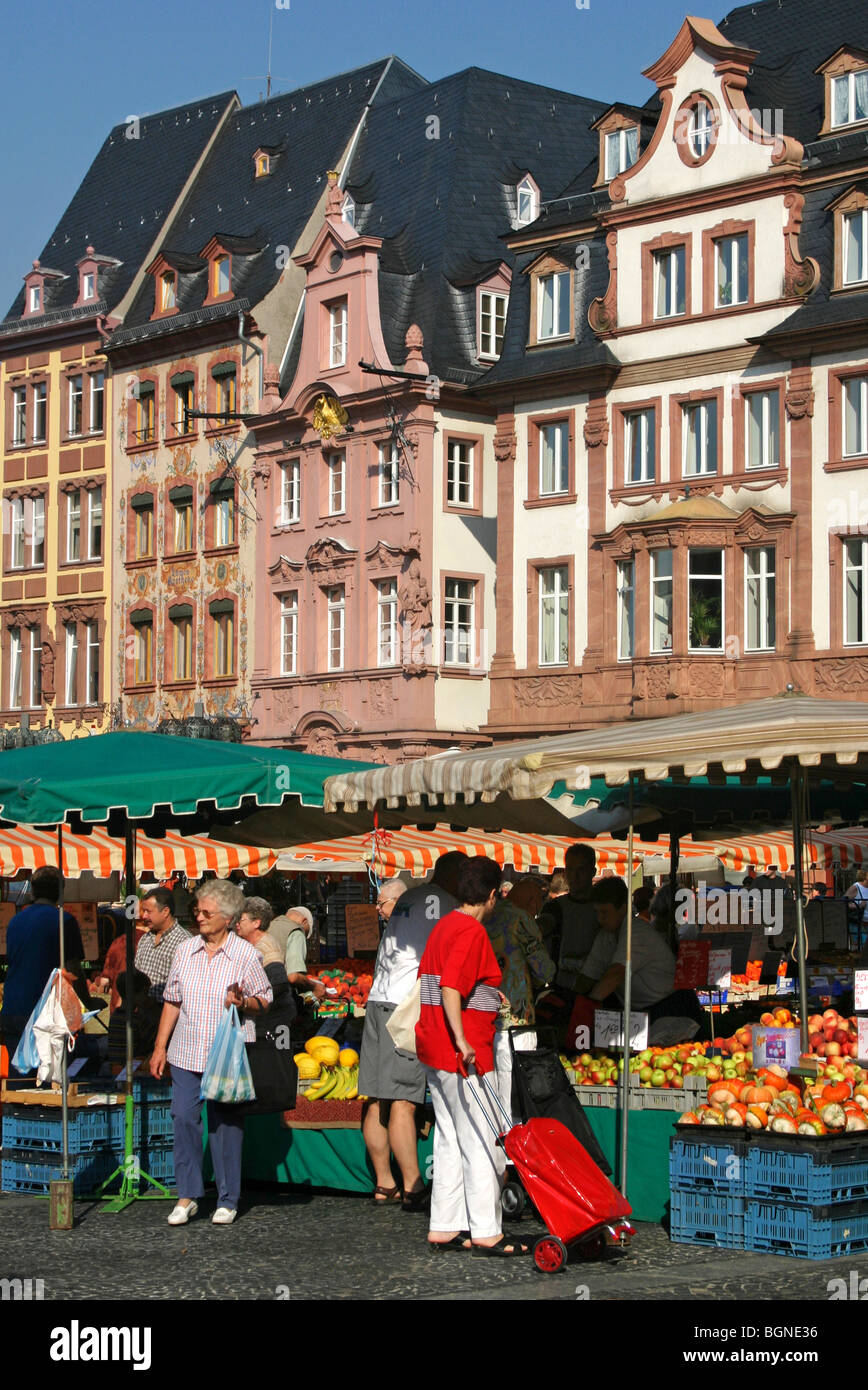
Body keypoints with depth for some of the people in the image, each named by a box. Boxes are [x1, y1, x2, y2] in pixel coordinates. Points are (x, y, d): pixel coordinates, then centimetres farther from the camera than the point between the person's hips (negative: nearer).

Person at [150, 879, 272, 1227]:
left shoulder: (246, 954, -3)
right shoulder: (186, 950, 8)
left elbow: (264, 1001, 3)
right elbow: (172, 1001, 14)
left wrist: (243, 1003, -19)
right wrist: (160, 1046, 11)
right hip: (186, 1052, 3)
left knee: (225, 1124, 1)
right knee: (183, 1117, -3)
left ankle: (227, 1201, 11)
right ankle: (187, 1196, 7)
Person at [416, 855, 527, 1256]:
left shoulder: (444, 925, 14)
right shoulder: (472, 931, -15)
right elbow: (449, 986, -25)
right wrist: (461, 1039, -29)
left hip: (435, 1047, 10)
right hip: (463, 1054, -10)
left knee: (451, 1140, 12)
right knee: (482, 1142, -4)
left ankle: (444, 1227, 14)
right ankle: (486, 1233, -2)